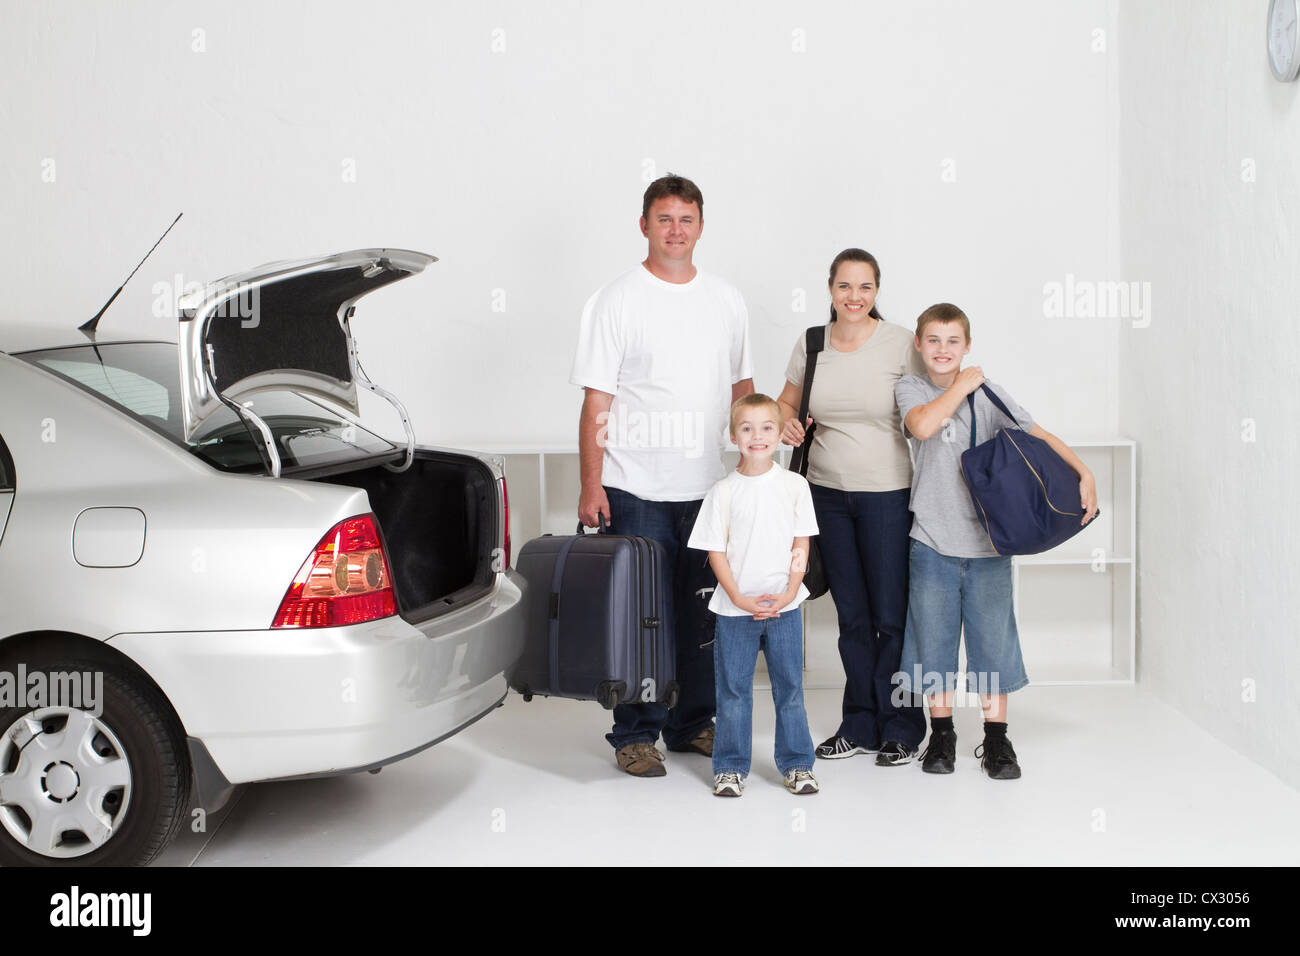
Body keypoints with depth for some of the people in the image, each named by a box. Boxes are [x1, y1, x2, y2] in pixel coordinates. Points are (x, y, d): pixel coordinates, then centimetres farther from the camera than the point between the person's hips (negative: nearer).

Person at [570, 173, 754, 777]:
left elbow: (741, 384, 18)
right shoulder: (617, 300, -3)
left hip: (708, 486, 4)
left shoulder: (726, 300, 10)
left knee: (702, 611, 10)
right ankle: (635, 734, 12)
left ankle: (692, 724, 24)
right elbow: (597, 401, -6)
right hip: (636, 489, -4)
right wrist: (591, 486, -11)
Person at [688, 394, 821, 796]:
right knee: (733, 688, 6)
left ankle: (796, 763, 20)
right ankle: (730, 766, 17)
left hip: (784, 606, 1)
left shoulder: (794, 485, 1)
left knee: (789, 686, 8)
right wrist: (739, 597, -10)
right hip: (735, 608, -1)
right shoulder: (723, 491, -3)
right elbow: (715, 551, -2)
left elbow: (801, 545, 2)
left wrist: (788, 593, -8)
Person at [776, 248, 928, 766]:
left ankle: (900, 728, 15)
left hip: (888, 494, -4)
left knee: (892, 615, -1)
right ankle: (860, 723, 24)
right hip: (828, 491, 4)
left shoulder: (901, 343, -6)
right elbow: (786, 402, 19)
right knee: (851, 615, 12)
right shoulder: (810, 344, 5)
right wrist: (786, 422, -4)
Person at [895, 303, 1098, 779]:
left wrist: (1084, 473, -12)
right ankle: (941, 735, 20)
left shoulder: (987, 392, 3)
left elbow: (1039, 435, -1)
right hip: (932, 541, 0)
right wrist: (960, 386, -10)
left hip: (987, 541, 0)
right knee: (933, 638, 5)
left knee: (993, 639, 4)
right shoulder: (910, 388, 3)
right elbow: (922, 425, -18)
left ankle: (996, 739, 16)